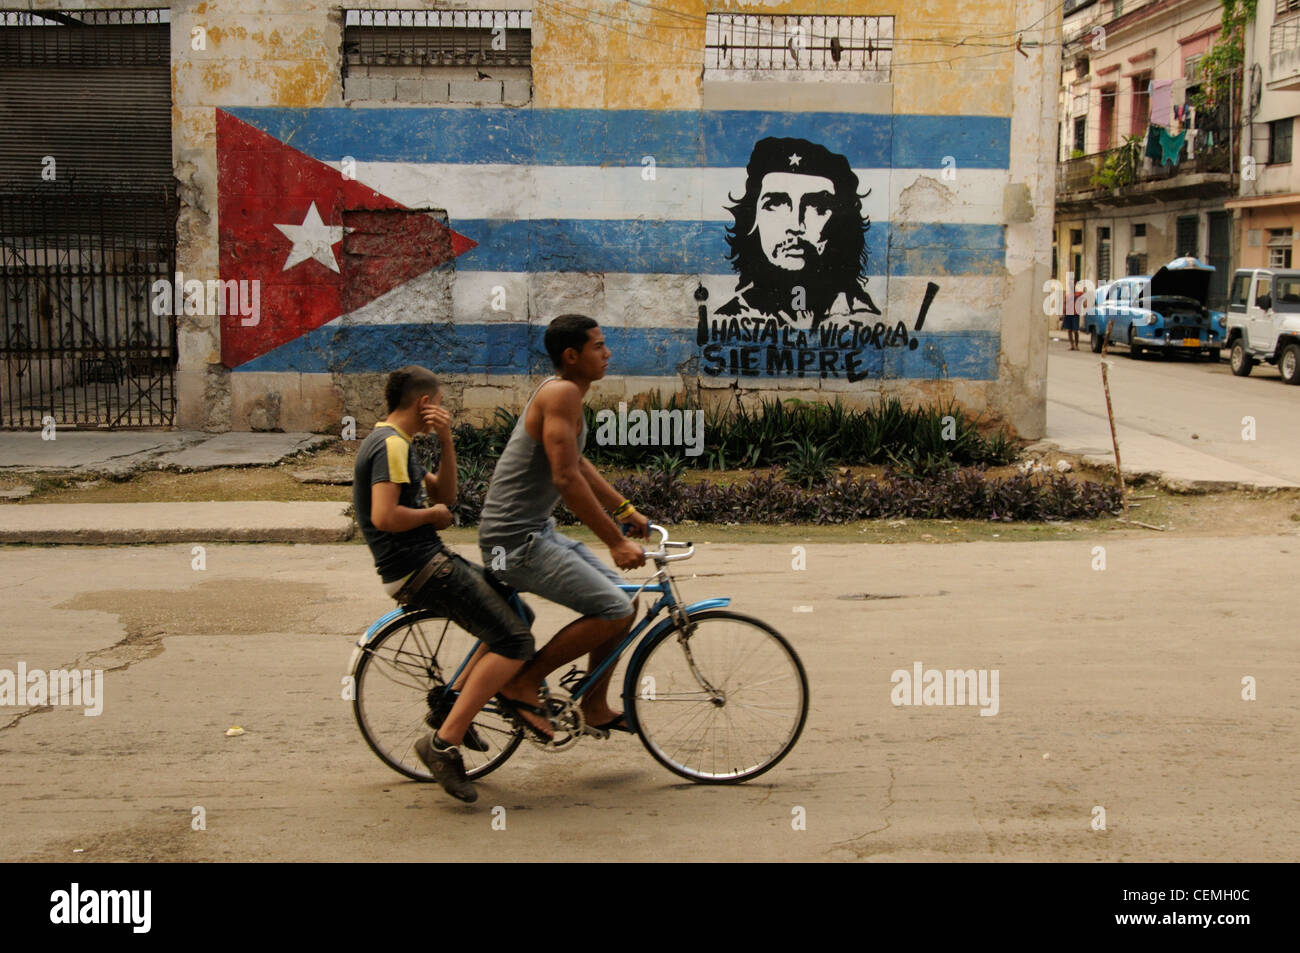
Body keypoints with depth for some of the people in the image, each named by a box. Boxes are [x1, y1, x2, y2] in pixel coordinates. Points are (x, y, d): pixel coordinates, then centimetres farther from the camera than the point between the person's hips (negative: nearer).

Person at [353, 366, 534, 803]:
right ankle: (443, 742, -13)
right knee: (514, 642, -15)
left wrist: (446, 440, 5)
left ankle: (451, 705, 18)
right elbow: (384, 517, -27)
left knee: (514, 612, 20)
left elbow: (444, 493, 18)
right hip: (420, 570, -11)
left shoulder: (390, 442, 18)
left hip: (429, 561, 11)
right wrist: (432, 514, -11)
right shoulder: (392, 444, -15)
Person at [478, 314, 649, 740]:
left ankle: (595, 706, 22)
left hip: (536, 533, 11)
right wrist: (616, 542, -20)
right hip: (515, 540, -11)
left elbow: (578, 464, 27)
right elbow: (566, 480, -24)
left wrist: (626, 510, 25)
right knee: (615, 610, -15)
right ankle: (523, 684, -3)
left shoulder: (562, 392, 14)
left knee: (624, 599, 13)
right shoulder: (562, 392, -17)